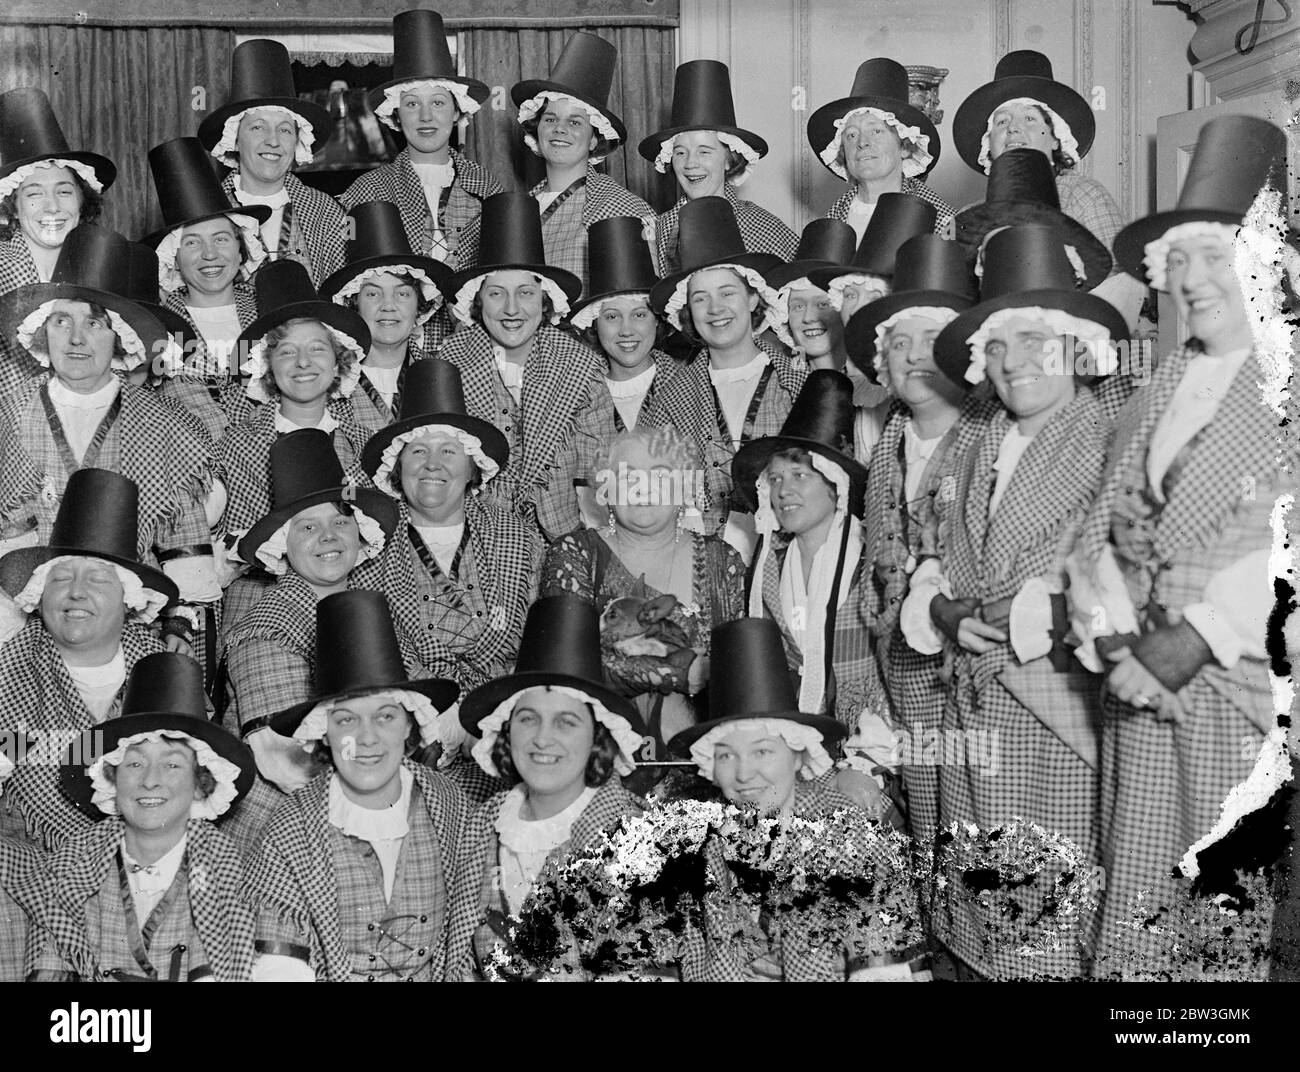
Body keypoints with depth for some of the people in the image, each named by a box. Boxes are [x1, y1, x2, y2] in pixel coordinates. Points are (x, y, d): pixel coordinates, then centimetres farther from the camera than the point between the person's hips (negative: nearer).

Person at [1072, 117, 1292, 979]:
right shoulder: (1157, 391, 17)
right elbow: (1104, 529, 12)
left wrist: (1199, 638, -13)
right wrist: (1113, 639, -4)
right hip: (1142, 682, 5)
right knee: (1133, 911, 4)